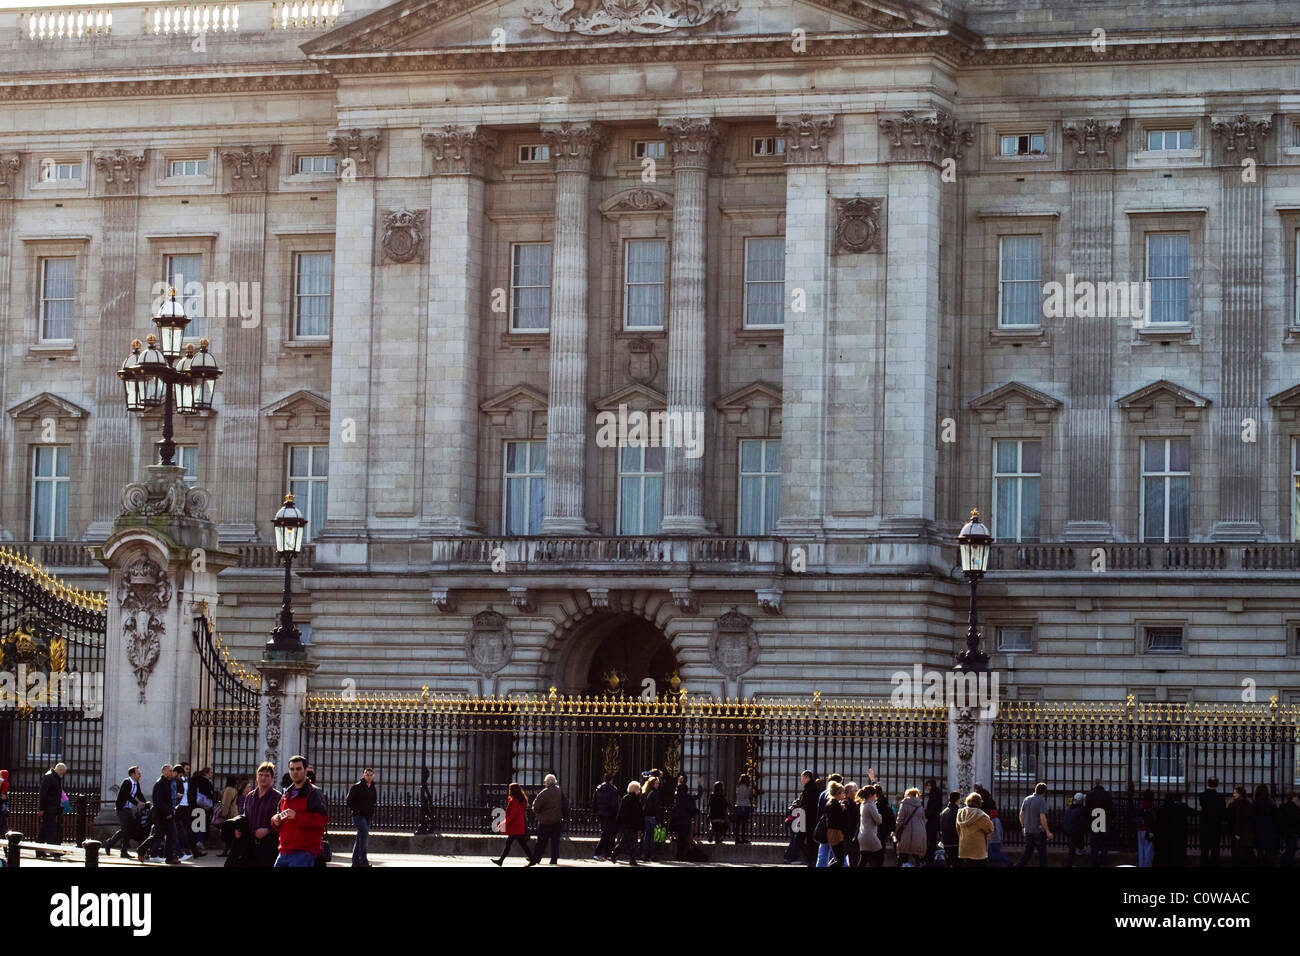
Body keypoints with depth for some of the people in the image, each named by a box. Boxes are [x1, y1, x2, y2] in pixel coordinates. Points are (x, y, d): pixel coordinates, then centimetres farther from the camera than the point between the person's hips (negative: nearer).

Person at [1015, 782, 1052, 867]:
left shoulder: (1027, 799, 6)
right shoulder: (1042, 801, -14)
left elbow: (1021, 814, 11)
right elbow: (1042, 817, -21)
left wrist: (1023, 826, 24)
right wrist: (1047, 831, -17)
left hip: (1028, 831, 6)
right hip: (1039, 831, -6)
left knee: (1027, 851, 11)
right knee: (1042, 853, 5)